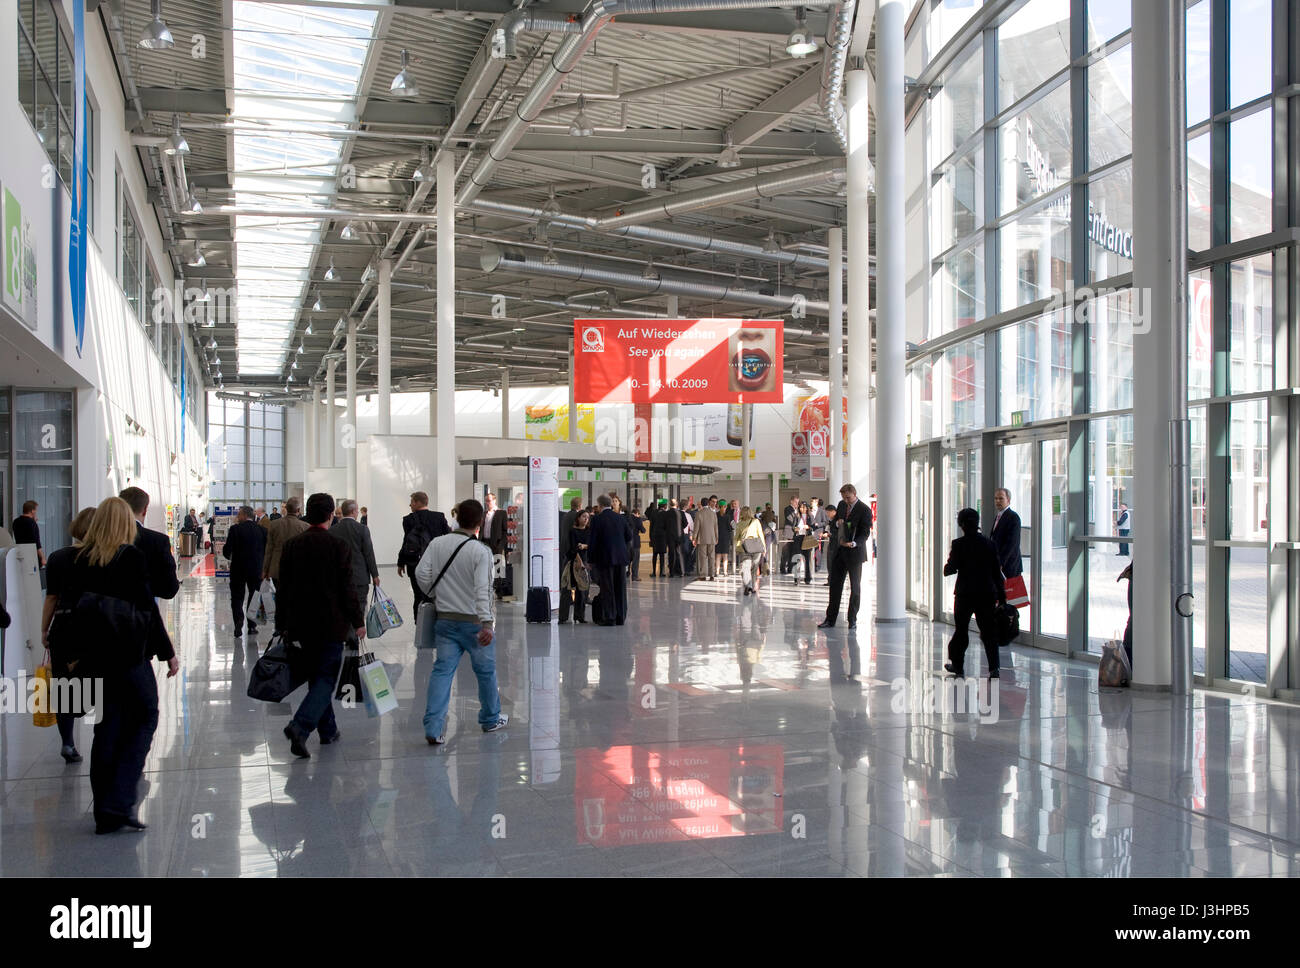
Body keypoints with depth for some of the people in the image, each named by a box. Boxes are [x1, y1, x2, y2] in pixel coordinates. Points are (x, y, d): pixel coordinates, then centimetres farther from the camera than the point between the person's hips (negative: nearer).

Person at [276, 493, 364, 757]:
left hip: (302, 625, 5)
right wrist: (358, 622, -1)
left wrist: (282, 624, 13)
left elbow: (283, 587, 6)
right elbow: (347, 589, -10)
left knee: (316, 676, 17)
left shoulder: (291, 544, 3)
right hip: (331, 624, -5)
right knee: (327, 677, 0)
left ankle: (328, 731, 24)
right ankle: (300, 726, -18)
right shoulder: (339, 545, -10)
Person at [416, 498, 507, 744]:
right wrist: (487, 623, -25)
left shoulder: (437, 543, 0)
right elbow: (482, 590, -21)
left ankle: (434, 728, -7)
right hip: (474, 621, -3)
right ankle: (490, 719, 30)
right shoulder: (481, 551, -13)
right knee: (486, 670, 15)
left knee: (442, 669, 4)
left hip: (445, 620, 4)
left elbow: (421, 573, -4)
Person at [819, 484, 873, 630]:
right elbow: (834, 523, 21)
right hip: (839, 551, 6)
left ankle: (852, 620, 11)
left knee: (855, 587, 3)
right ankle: (830, 619, 10)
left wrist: (854, 543, -31)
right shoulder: (842, 505, 10)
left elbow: (865, 533, -14)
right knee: (835, 584, 6)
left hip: (854, 552, -6)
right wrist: (837, 523, -4)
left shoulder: (864, 510, -11)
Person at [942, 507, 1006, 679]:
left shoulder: (959, 544, -10)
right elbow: (997, 571, 4)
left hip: (965, 594, -2)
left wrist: (949, 563, 13)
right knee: (989, 631, 4)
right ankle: (993, 667, -7)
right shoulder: (989, 544, 1)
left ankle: (957, 664, 23)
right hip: (987, 594, 2)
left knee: (961, 629, 13)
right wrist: (1001, 595, 10)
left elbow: (949, 570, -10)